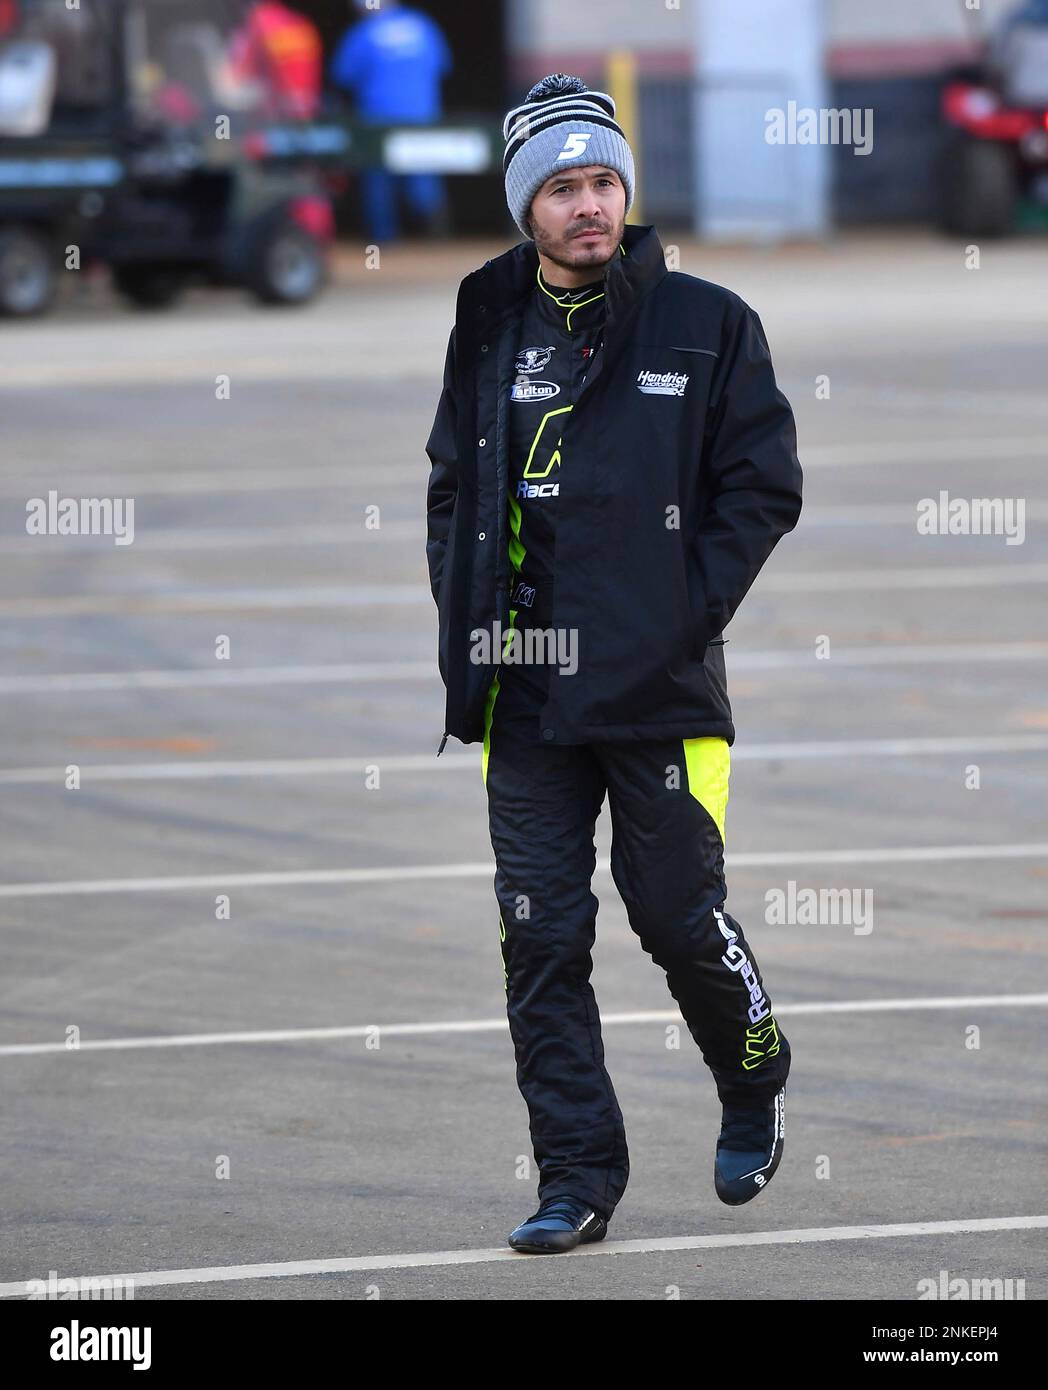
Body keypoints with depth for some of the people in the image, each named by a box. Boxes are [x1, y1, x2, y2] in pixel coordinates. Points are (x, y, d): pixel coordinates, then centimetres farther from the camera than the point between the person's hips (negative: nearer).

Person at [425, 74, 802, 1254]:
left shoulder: (707, 325, -1)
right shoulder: (489, 333, 8)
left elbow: (763, 484, -1)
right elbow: (452, 485, 16)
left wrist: (688, 616, -8)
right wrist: (467, 623, 4)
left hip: (659, 691, -3)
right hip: (524, 696, 3)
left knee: (680, 920, 3)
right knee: (541, 935, 0)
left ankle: (754, 1089, 32)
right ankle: (577, 1178, 6)